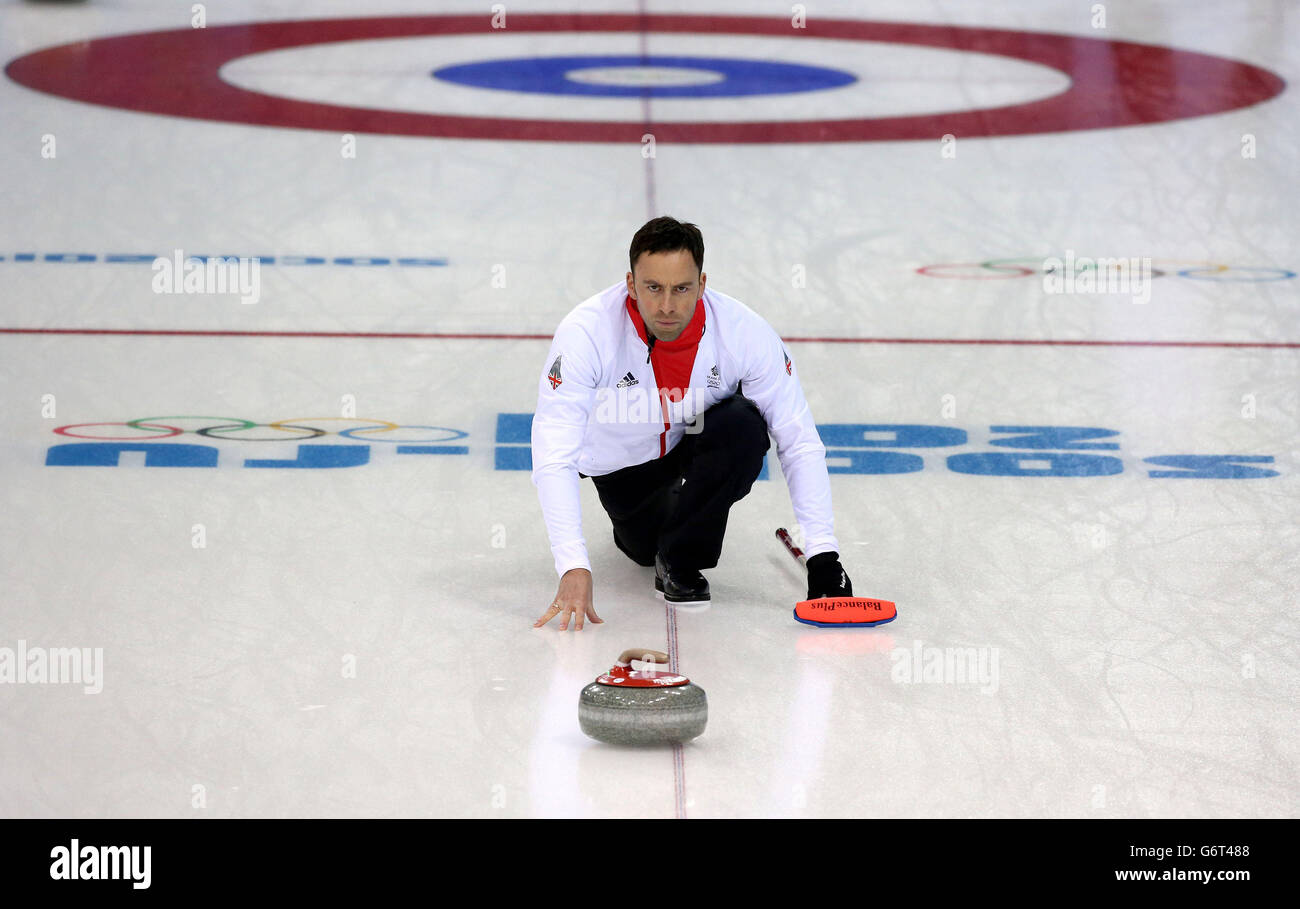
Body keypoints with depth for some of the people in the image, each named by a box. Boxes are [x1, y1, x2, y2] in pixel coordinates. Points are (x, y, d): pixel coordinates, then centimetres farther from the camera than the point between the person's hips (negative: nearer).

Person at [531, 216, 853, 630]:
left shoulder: (744, 331, -29)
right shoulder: (584, 332, -33)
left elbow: (799, 441, -23)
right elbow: (554, 455, -36)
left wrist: (823, 556, -29)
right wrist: (574, 568, -46)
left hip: (699, 445, -1)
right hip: (623, 462, 1)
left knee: (743, 426, -30)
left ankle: (681, 559, -10)